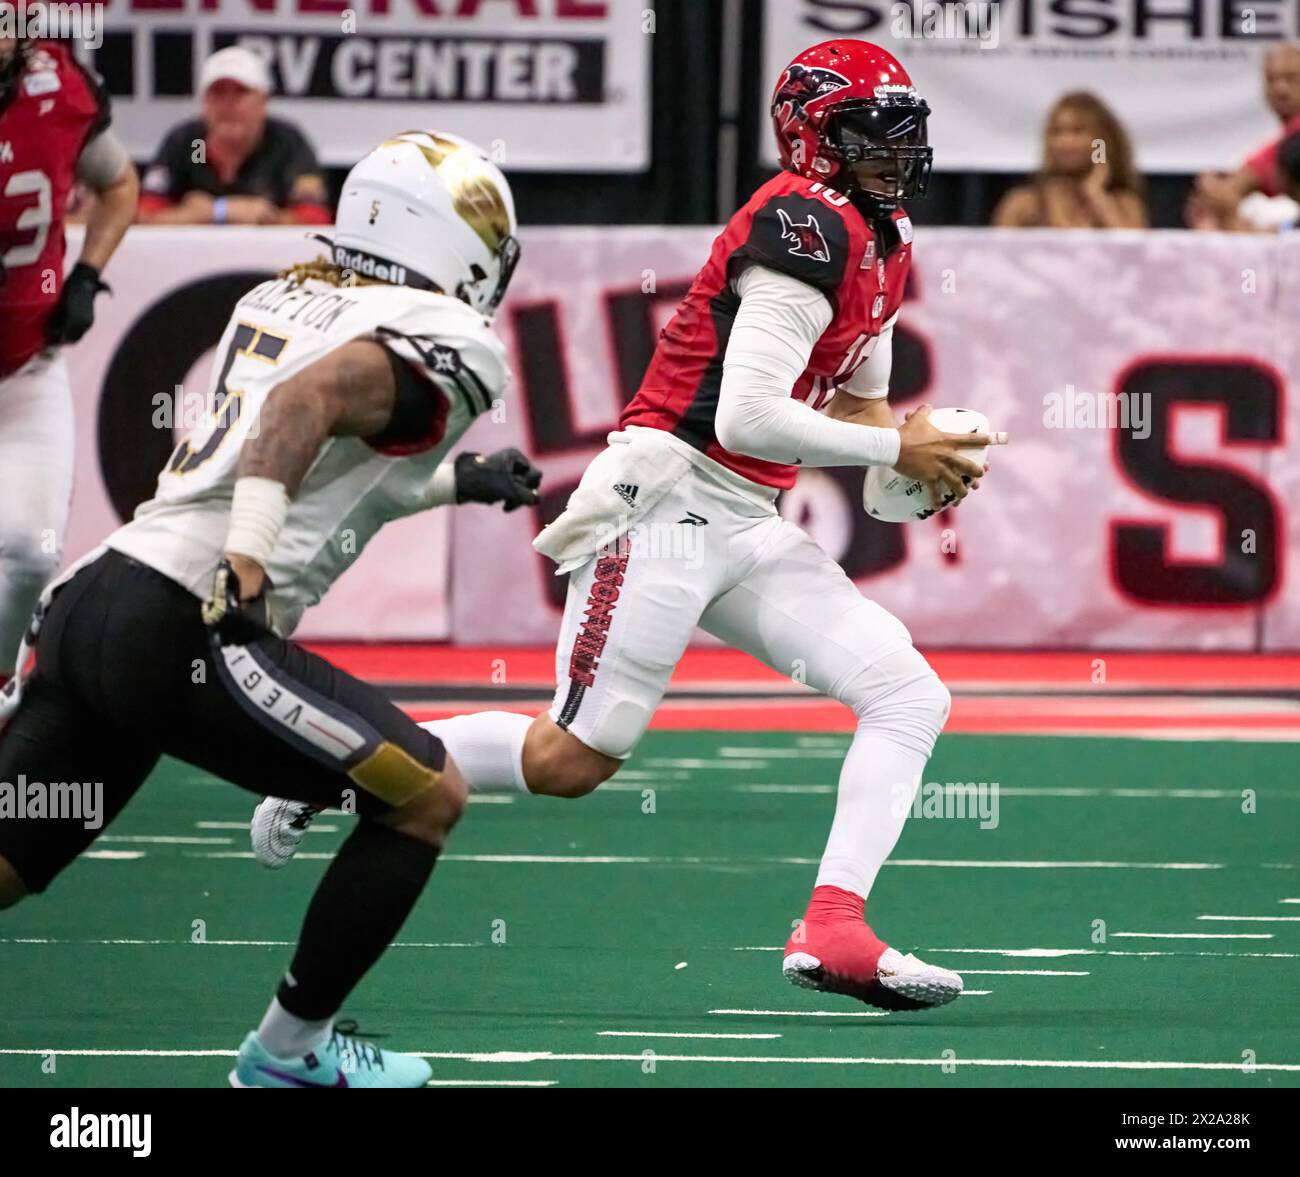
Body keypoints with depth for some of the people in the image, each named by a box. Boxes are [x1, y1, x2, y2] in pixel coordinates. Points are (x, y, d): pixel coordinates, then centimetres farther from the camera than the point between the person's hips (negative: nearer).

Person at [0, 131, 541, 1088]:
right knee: (428, 797, 6)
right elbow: (313, 399, -20)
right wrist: (247, 566, -28)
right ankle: (292, 1049, 14)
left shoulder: (278, 300, 24)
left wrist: (455, 483, 44)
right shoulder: (446, 345, -1)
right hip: (183, 630, -8)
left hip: (89, 601, 8)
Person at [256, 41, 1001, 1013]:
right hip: (664, 501, -9)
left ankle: (835, 930, -15)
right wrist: (894, 450, -14)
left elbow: (857, 403, 27)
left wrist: (920, 454, 5)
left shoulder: (885, 242, 15)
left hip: (747, 530, 9)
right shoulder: (807, 226, -16)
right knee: (571, 760, -7)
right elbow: (747, 417, -23)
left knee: (909, 697, -5)